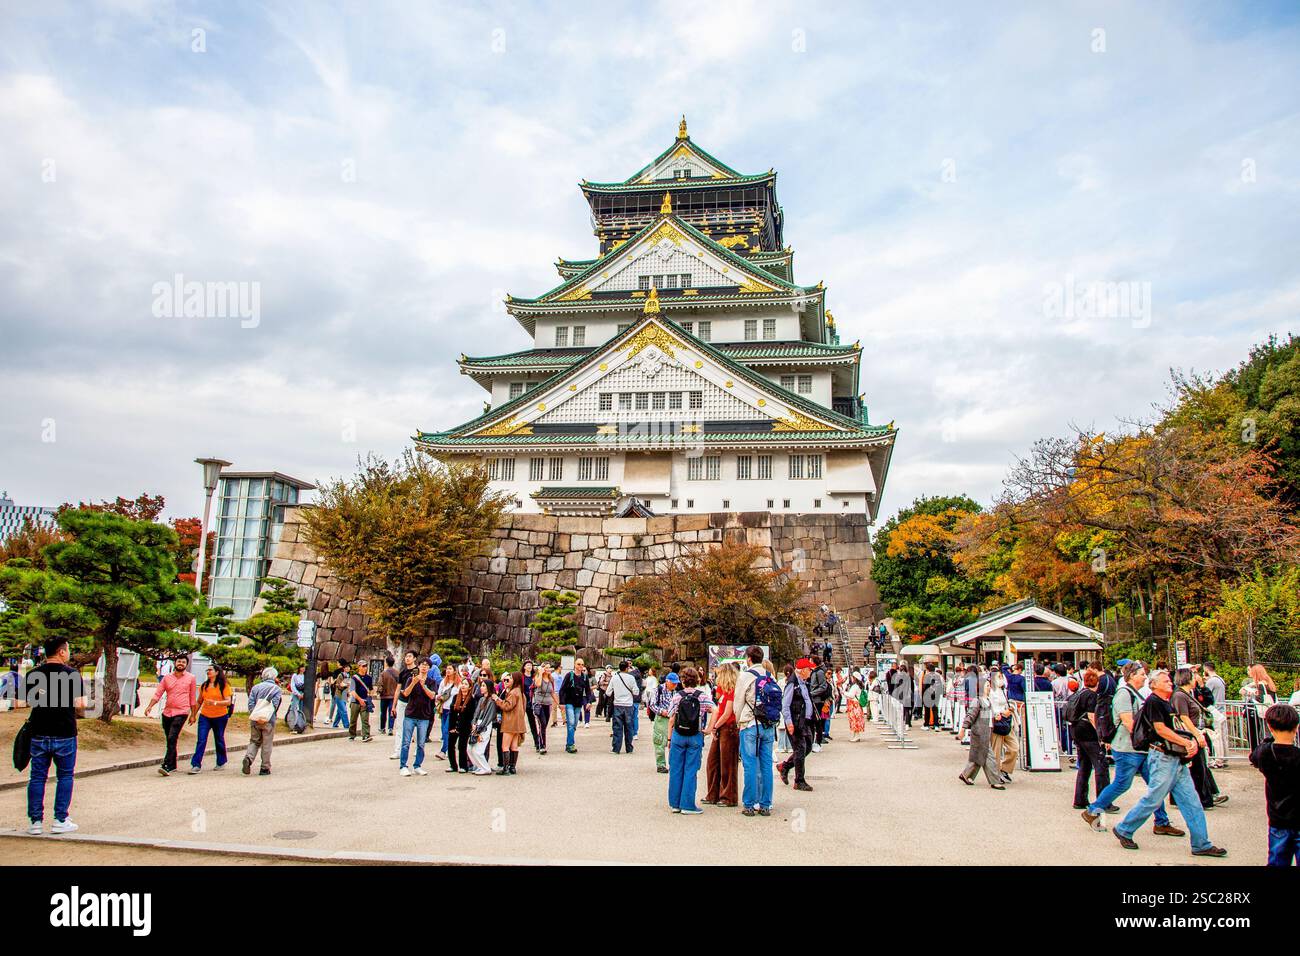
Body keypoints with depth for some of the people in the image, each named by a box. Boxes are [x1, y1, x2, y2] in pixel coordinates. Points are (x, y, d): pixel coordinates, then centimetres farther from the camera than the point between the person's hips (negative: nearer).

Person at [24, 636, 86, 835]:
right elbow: (80, 705, -11)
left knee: (37, 777, 11)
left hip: (39, 733, 3)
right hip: (65, 734, -3)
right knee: (65, 777, 8)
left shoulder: (32, 674, 2)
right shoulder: (72, 674, -9)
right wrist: (79, 713, 10)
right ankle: (60, 820, 8)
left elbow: (29, 701, 11)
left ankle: (35, 821, 12)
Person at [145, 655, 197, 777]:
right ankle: (173, 765, 23)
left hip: (181, 712, -4)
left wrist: (193, 714, 8)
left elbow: (193, 697, 8)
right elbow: (158, 694, 4)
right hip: (167, 712, 4)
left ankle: (166, 766, -22)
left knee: (172, 739, -17)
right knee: (170, 740, 11)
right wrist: (150, 706, -12)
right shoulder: (167, 678, 9)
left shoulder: (190, 678, 4)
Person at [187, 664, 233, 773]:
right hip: (204, 716, 3)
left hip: (220, 717, -3)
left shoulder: (224, 685, -7)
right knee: (201, 740, -7)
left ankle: (221, 762, 26)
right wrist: (193, 715, 15)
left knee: (219, 740, 10)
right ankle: (196, 765, -8)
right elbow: (199, 702, 17)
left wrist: (215, 703, -29)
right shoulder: (204, 685, 8)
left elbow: (228, 701, -15)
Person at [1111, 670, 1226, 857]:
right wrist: (1186, 743, -15)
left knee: (1191, 802, 7)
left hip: (1177, 759, 9)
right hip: (1162, 757, -9)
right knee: (1153, 800, -4)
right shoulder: (1153, 702, -10)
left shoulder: (1167, 703, 18)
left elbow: (1176, 729, 18)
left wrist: (1192, 741, -1)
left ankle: (1201, 844, 11)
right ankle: (1123, 830, 9)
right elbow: (1160, 729, -17)